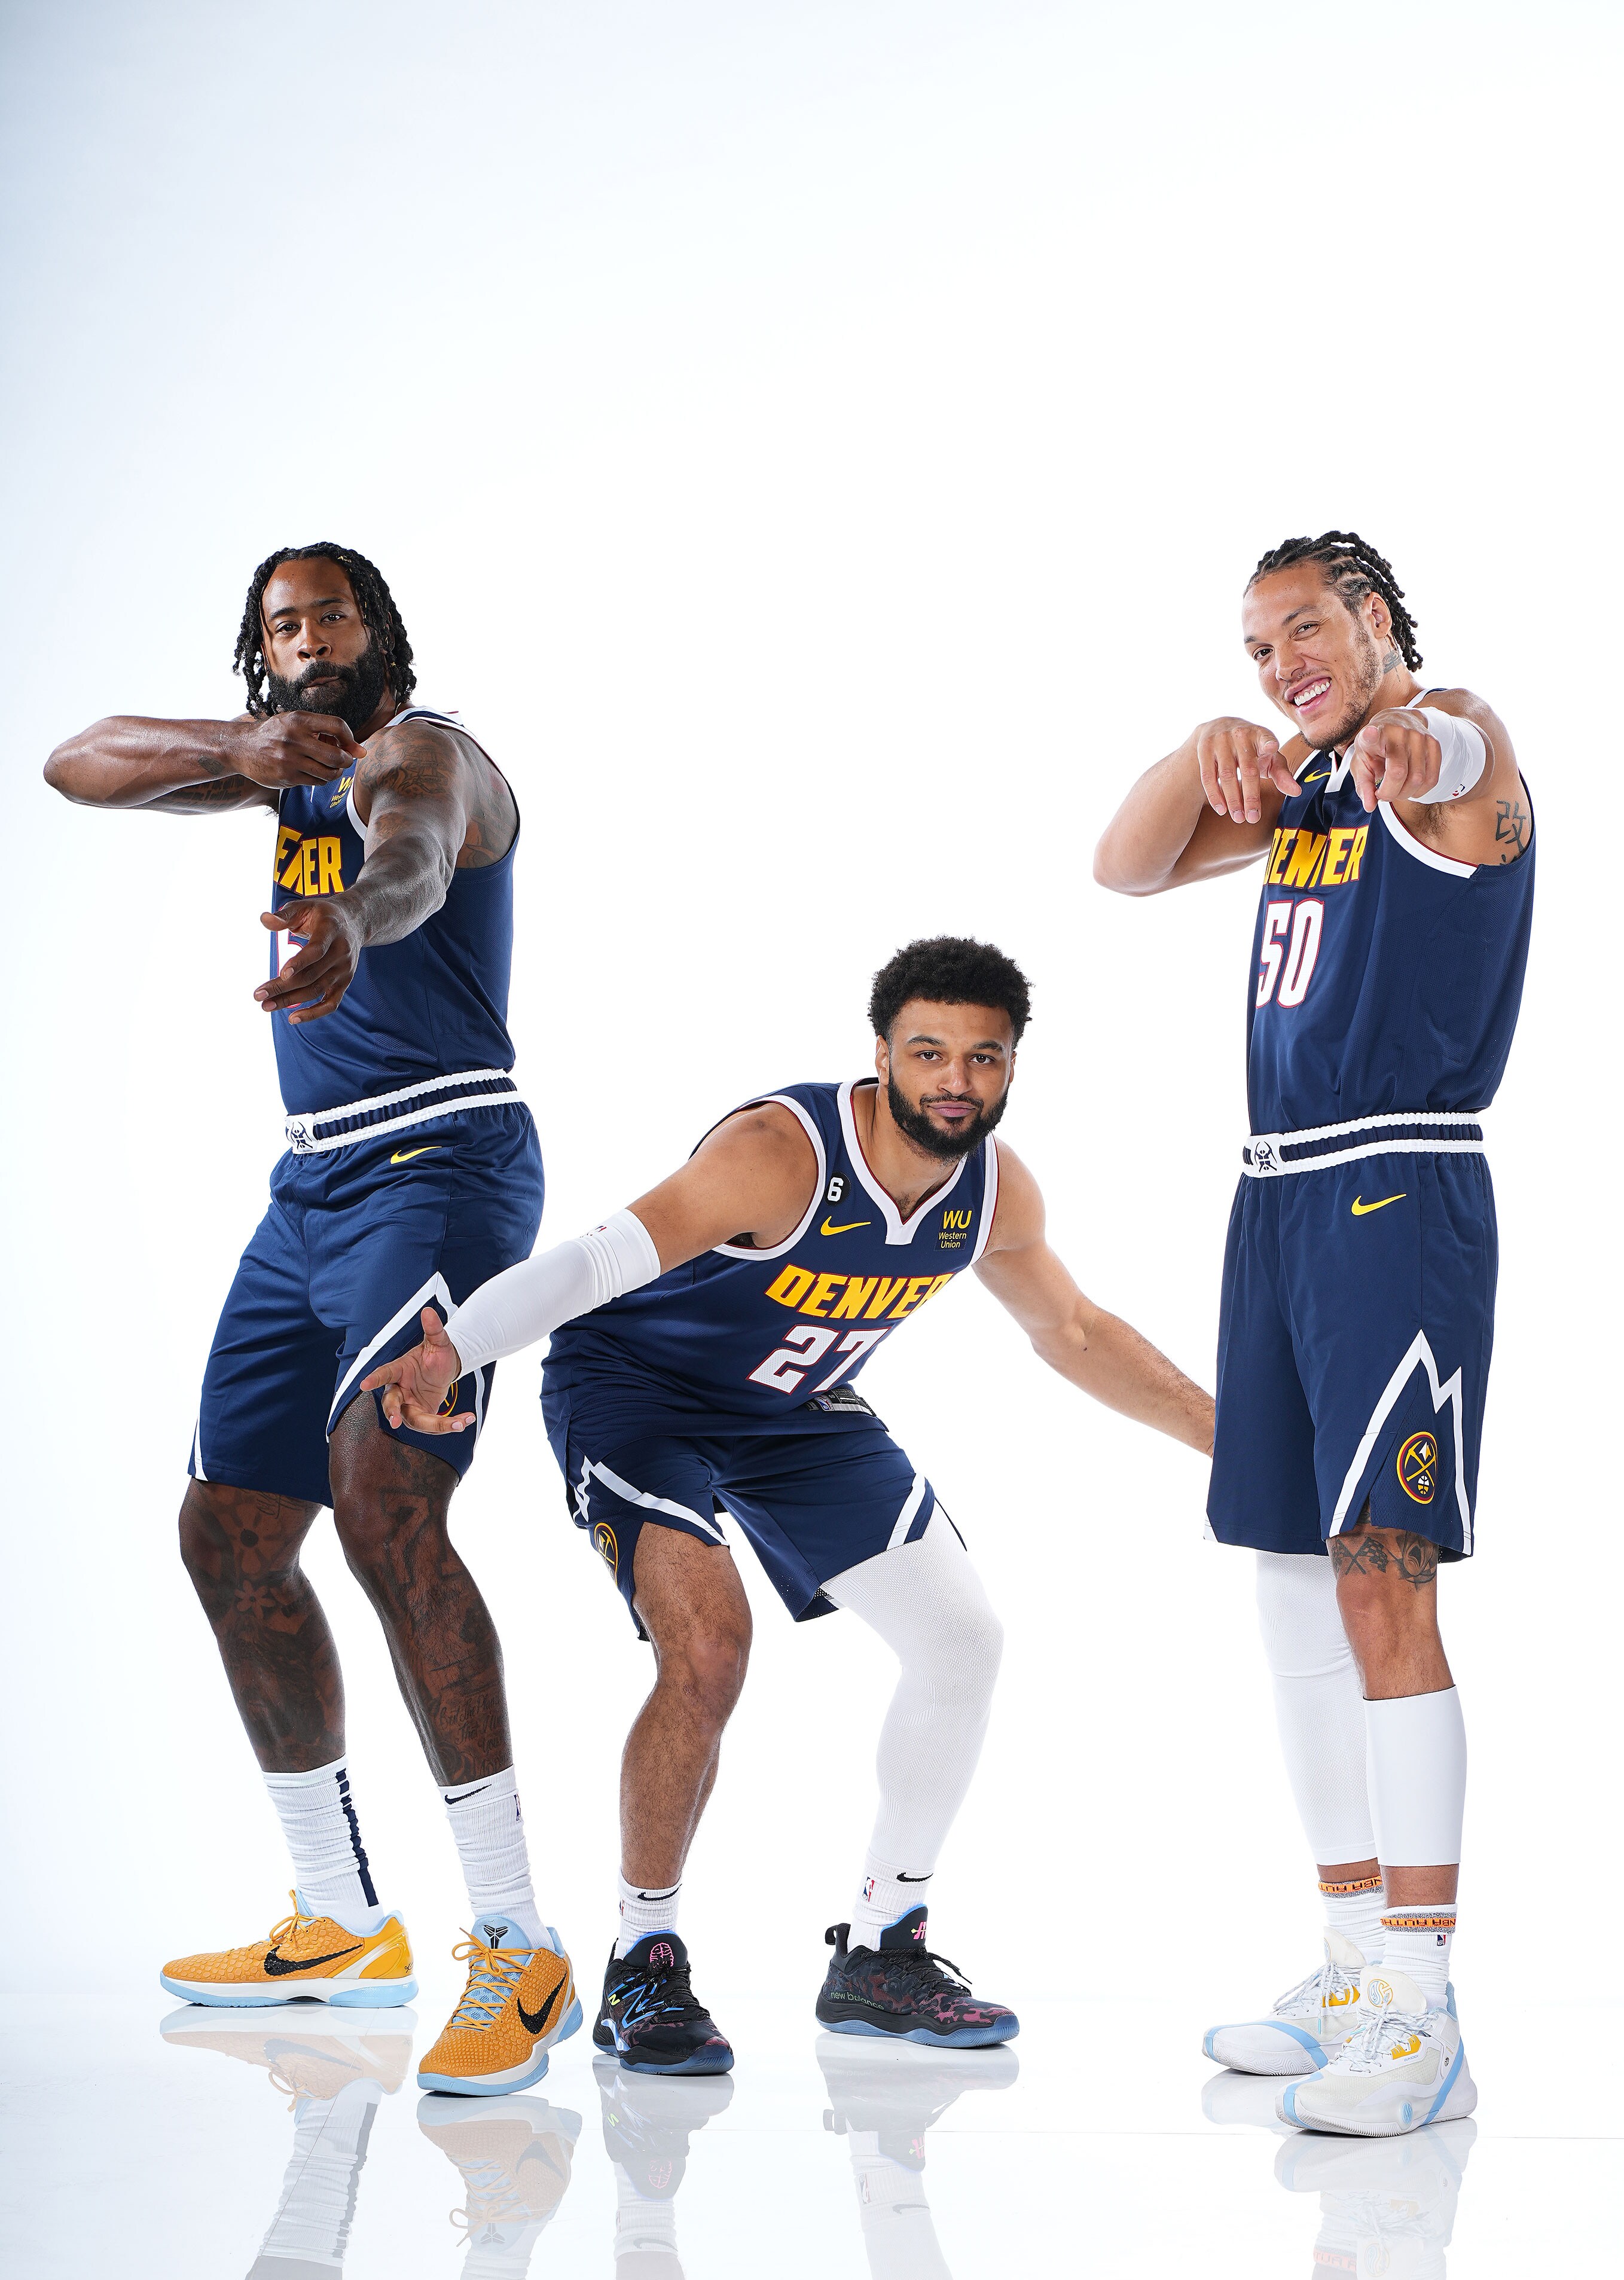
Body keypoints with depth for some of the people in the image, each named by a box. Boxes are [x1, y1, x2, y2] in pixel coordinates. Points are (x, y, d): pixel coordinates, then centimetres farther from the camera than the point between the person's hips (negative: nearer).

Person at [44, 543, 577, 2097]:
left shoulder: (419, 751, -9)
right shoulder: (290, 761, 17)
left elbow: (414, 854, -34)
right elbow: (77, 768, 7)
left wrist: (351, 919, -59)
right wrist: (240, 747, -12)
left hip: (437, 1165, -9)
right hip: (313, 1182, 9)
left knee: (383, 1506, -27)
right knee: (229, 1533, 10)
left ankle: (519, 1950, -28)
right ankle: (339, 1925, 22)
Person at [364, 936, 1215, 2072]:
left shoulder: (997, 1189, -12)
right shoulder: (782, 1153, -33)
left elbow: (1073, 1330, 8)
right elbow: (602, 1258, -43)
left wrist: (1224, 1429, 8)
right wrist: (452, 1350, -59)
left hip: (796, 1411, 7)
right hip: (635, 1383, -7)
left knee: (964, 1637, 2)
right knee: (709, 1643, -27)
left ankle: (879, 1955, 17)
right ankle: (643, 1969, -9)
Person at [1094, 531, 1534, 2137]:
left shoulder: (1460, 751, -7)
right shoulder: (1298, 785, 17)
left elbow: (1454, 749, -31)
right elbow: (1127, 868, 12)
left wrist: (1411, 742, -55)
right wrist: (1209, 748, -7)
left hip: (1402, 1206, -8)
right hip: (1277, 1204, 9)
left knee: (1381, 1582, -15)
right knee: (1293, 1585, 10)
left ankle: (1424, 2022, -15)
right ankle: (1355, 1971, 20)